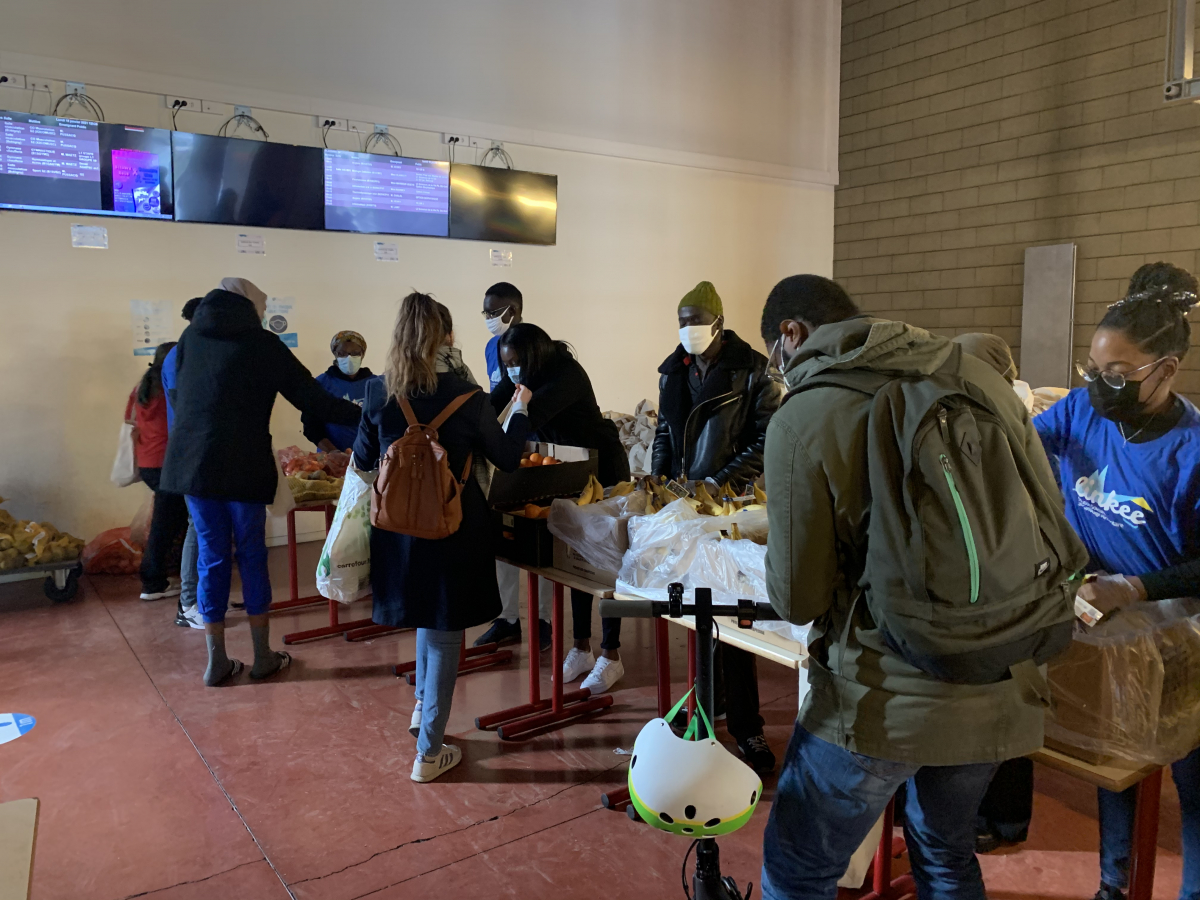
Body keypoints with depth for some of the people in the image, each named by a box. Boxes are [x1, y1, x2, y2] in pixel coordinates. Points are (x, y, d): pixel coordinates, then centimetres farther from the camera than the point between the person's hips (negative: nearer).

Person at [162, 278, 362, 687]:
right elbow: (313, 399, -2)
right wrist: (366, 415, 6)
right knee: (251, 556, 7)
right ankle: (263, 656, 15)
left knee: (211, 557, 10)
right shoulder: (262, 343, -2)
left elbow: (178, 398, 19)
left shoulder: (190, 337, 11)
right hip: (243, 466, -4)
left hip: (191, 462, 4)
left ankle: (217, 661, 15)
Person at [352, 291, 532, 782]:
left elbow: (363, 459, 6)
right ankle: (429, 753, 17)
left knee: (426, 615, 29)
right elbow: (507, 459, -3)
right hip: (453, 529, -4)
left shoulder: (378, 392, -7)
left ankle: (423, 704, 40)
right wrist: (520, 410, 11)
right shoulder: (466, 396, -15)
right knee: (444, 631, 8)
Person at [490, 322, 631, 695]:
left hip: (603, 467, -7)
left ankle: (611, 655, 5)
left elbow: (530, 415, -39)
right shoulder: (522, 377, -4)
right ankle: (581, 648, 19)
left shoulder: (568, 374, -27)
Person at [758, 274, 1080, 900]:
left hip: (882, 701, -5)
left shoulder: (801, 420, -15)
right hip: (997, 697, 6)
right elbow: (1058, 543, 5)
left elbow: (797, 599, -12)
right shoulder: (981, 379, -1)